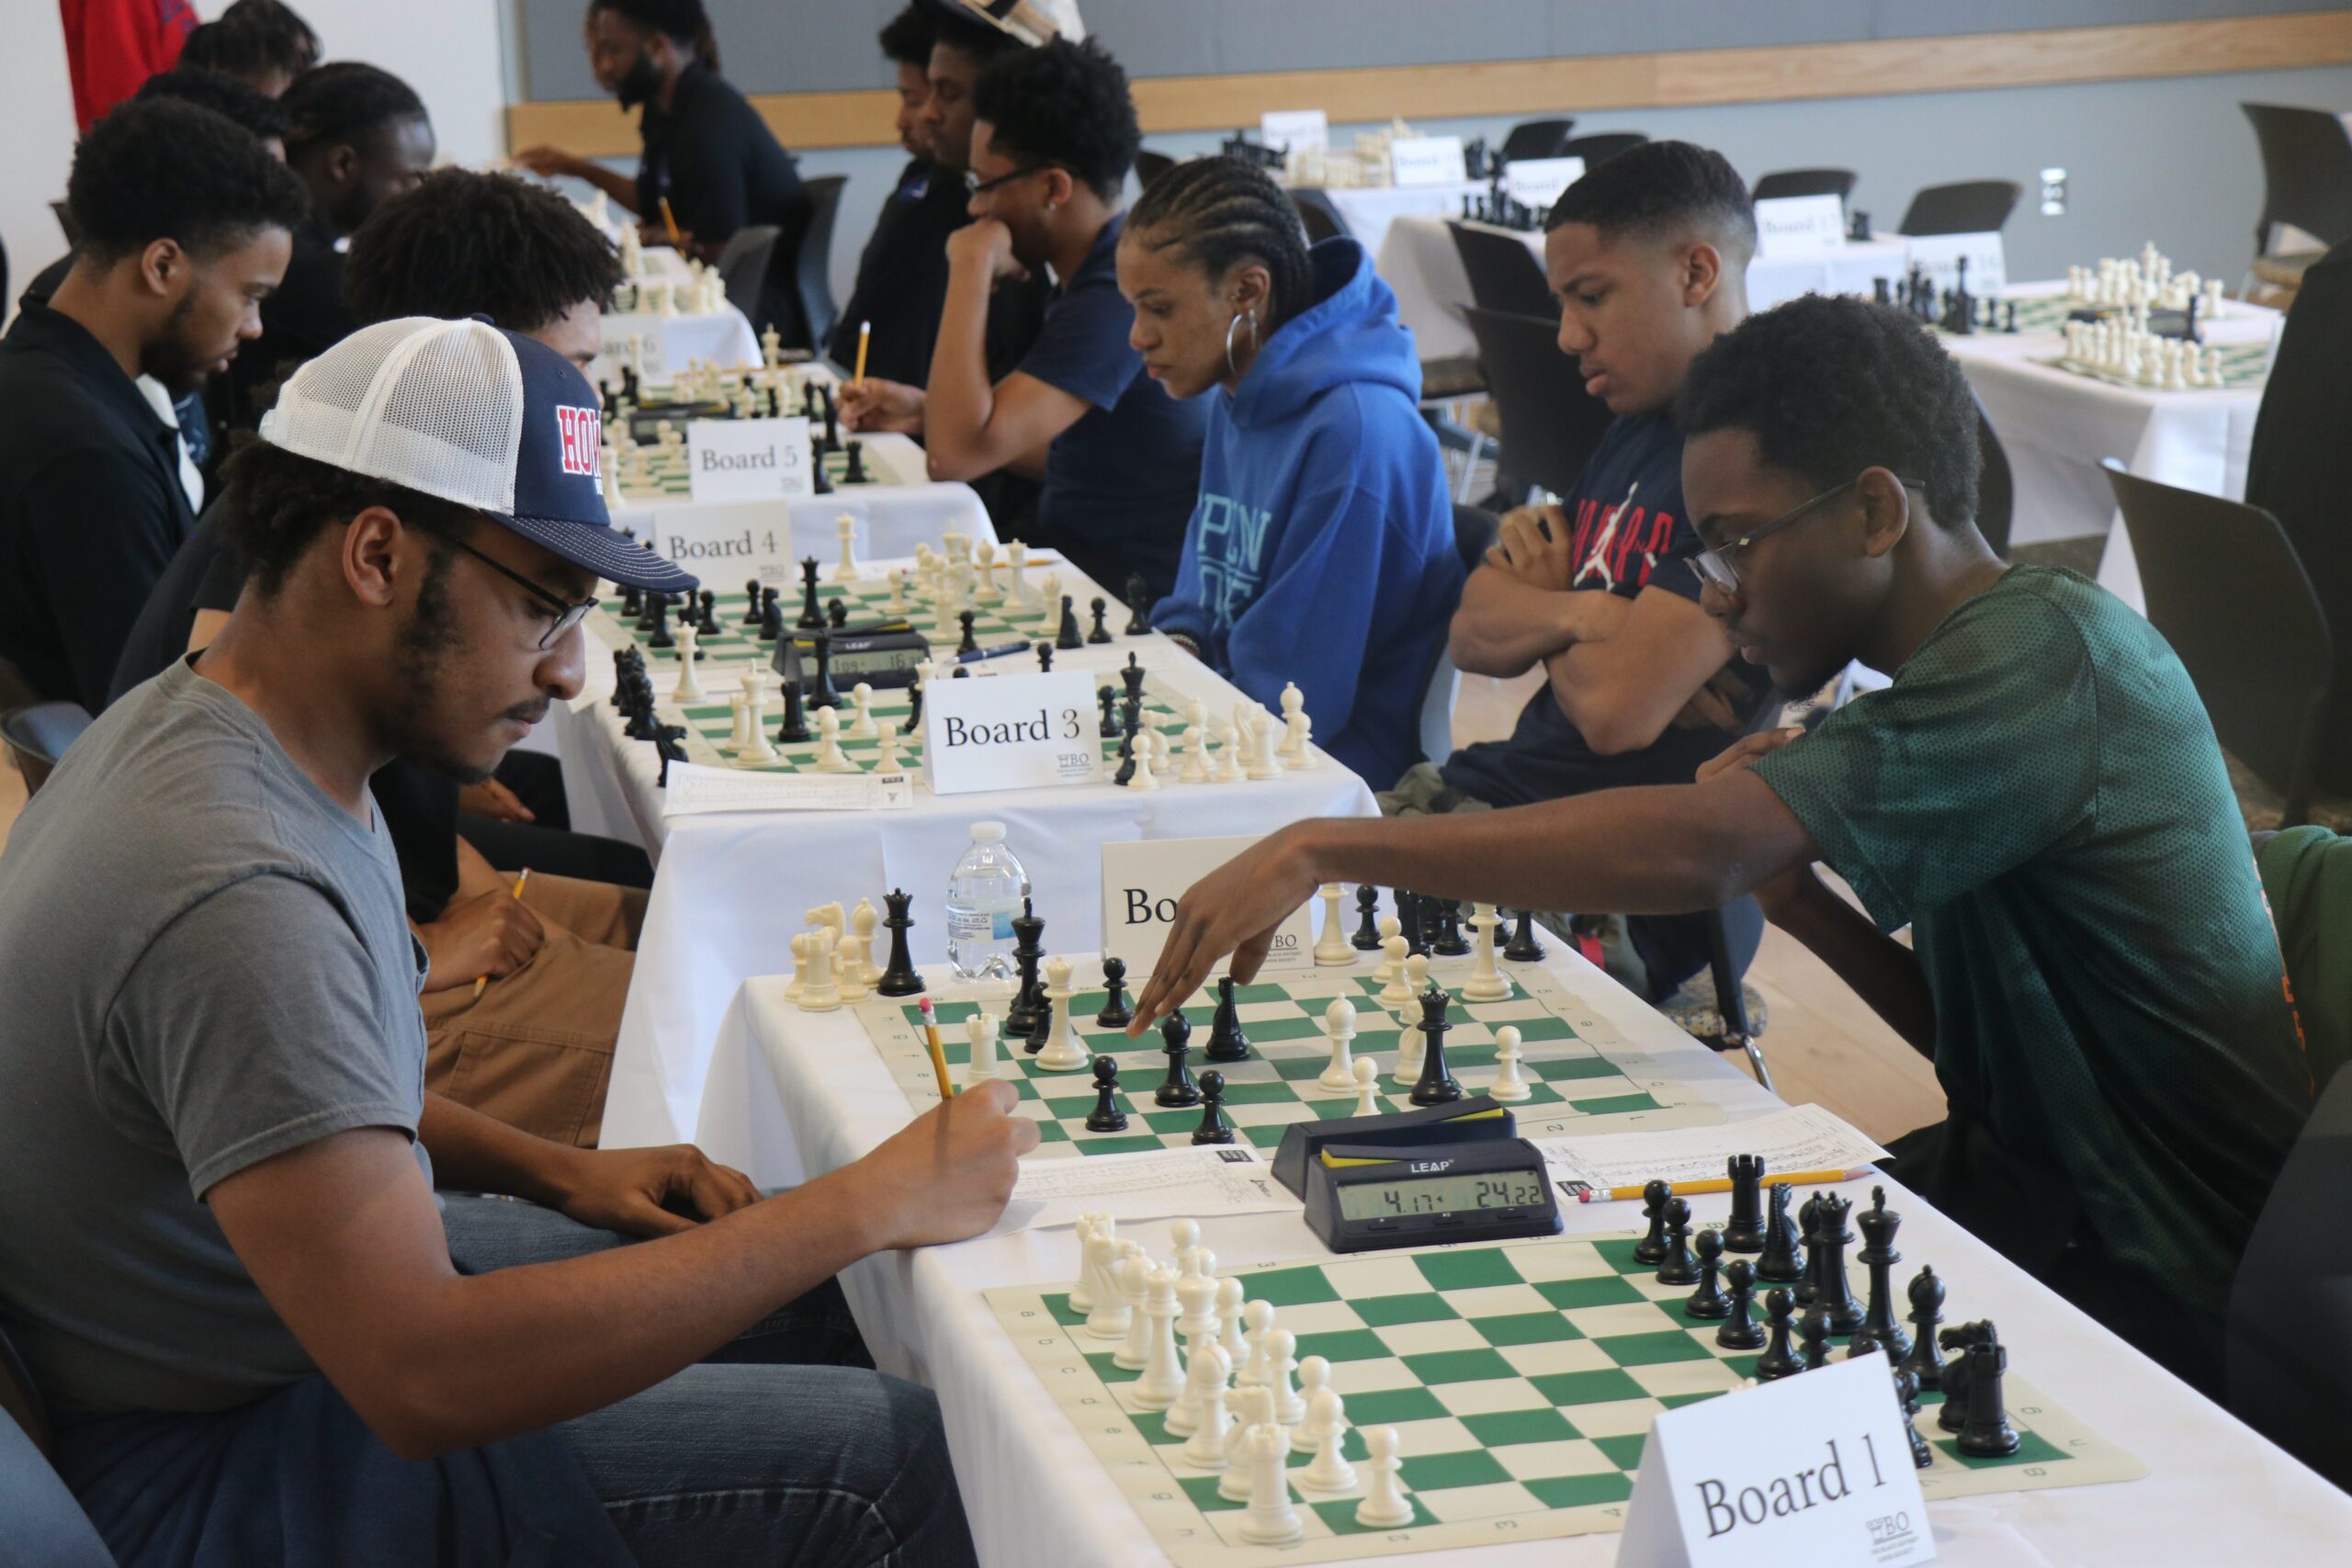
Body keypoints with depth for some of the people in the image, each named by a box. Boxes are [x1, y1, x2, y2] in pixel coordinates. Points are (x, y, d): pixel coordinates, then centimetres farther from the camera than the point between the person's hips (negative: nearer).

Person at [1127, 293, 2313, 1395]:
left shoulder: (2049, 653, -22)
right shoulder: (2005, 651, 10)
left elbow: (1697, 847, -33)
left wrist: (1323, 848, -31)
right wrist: (1795, 894, -6)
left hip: (2159, 1294, -9)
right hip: (2052, 1196, 9)